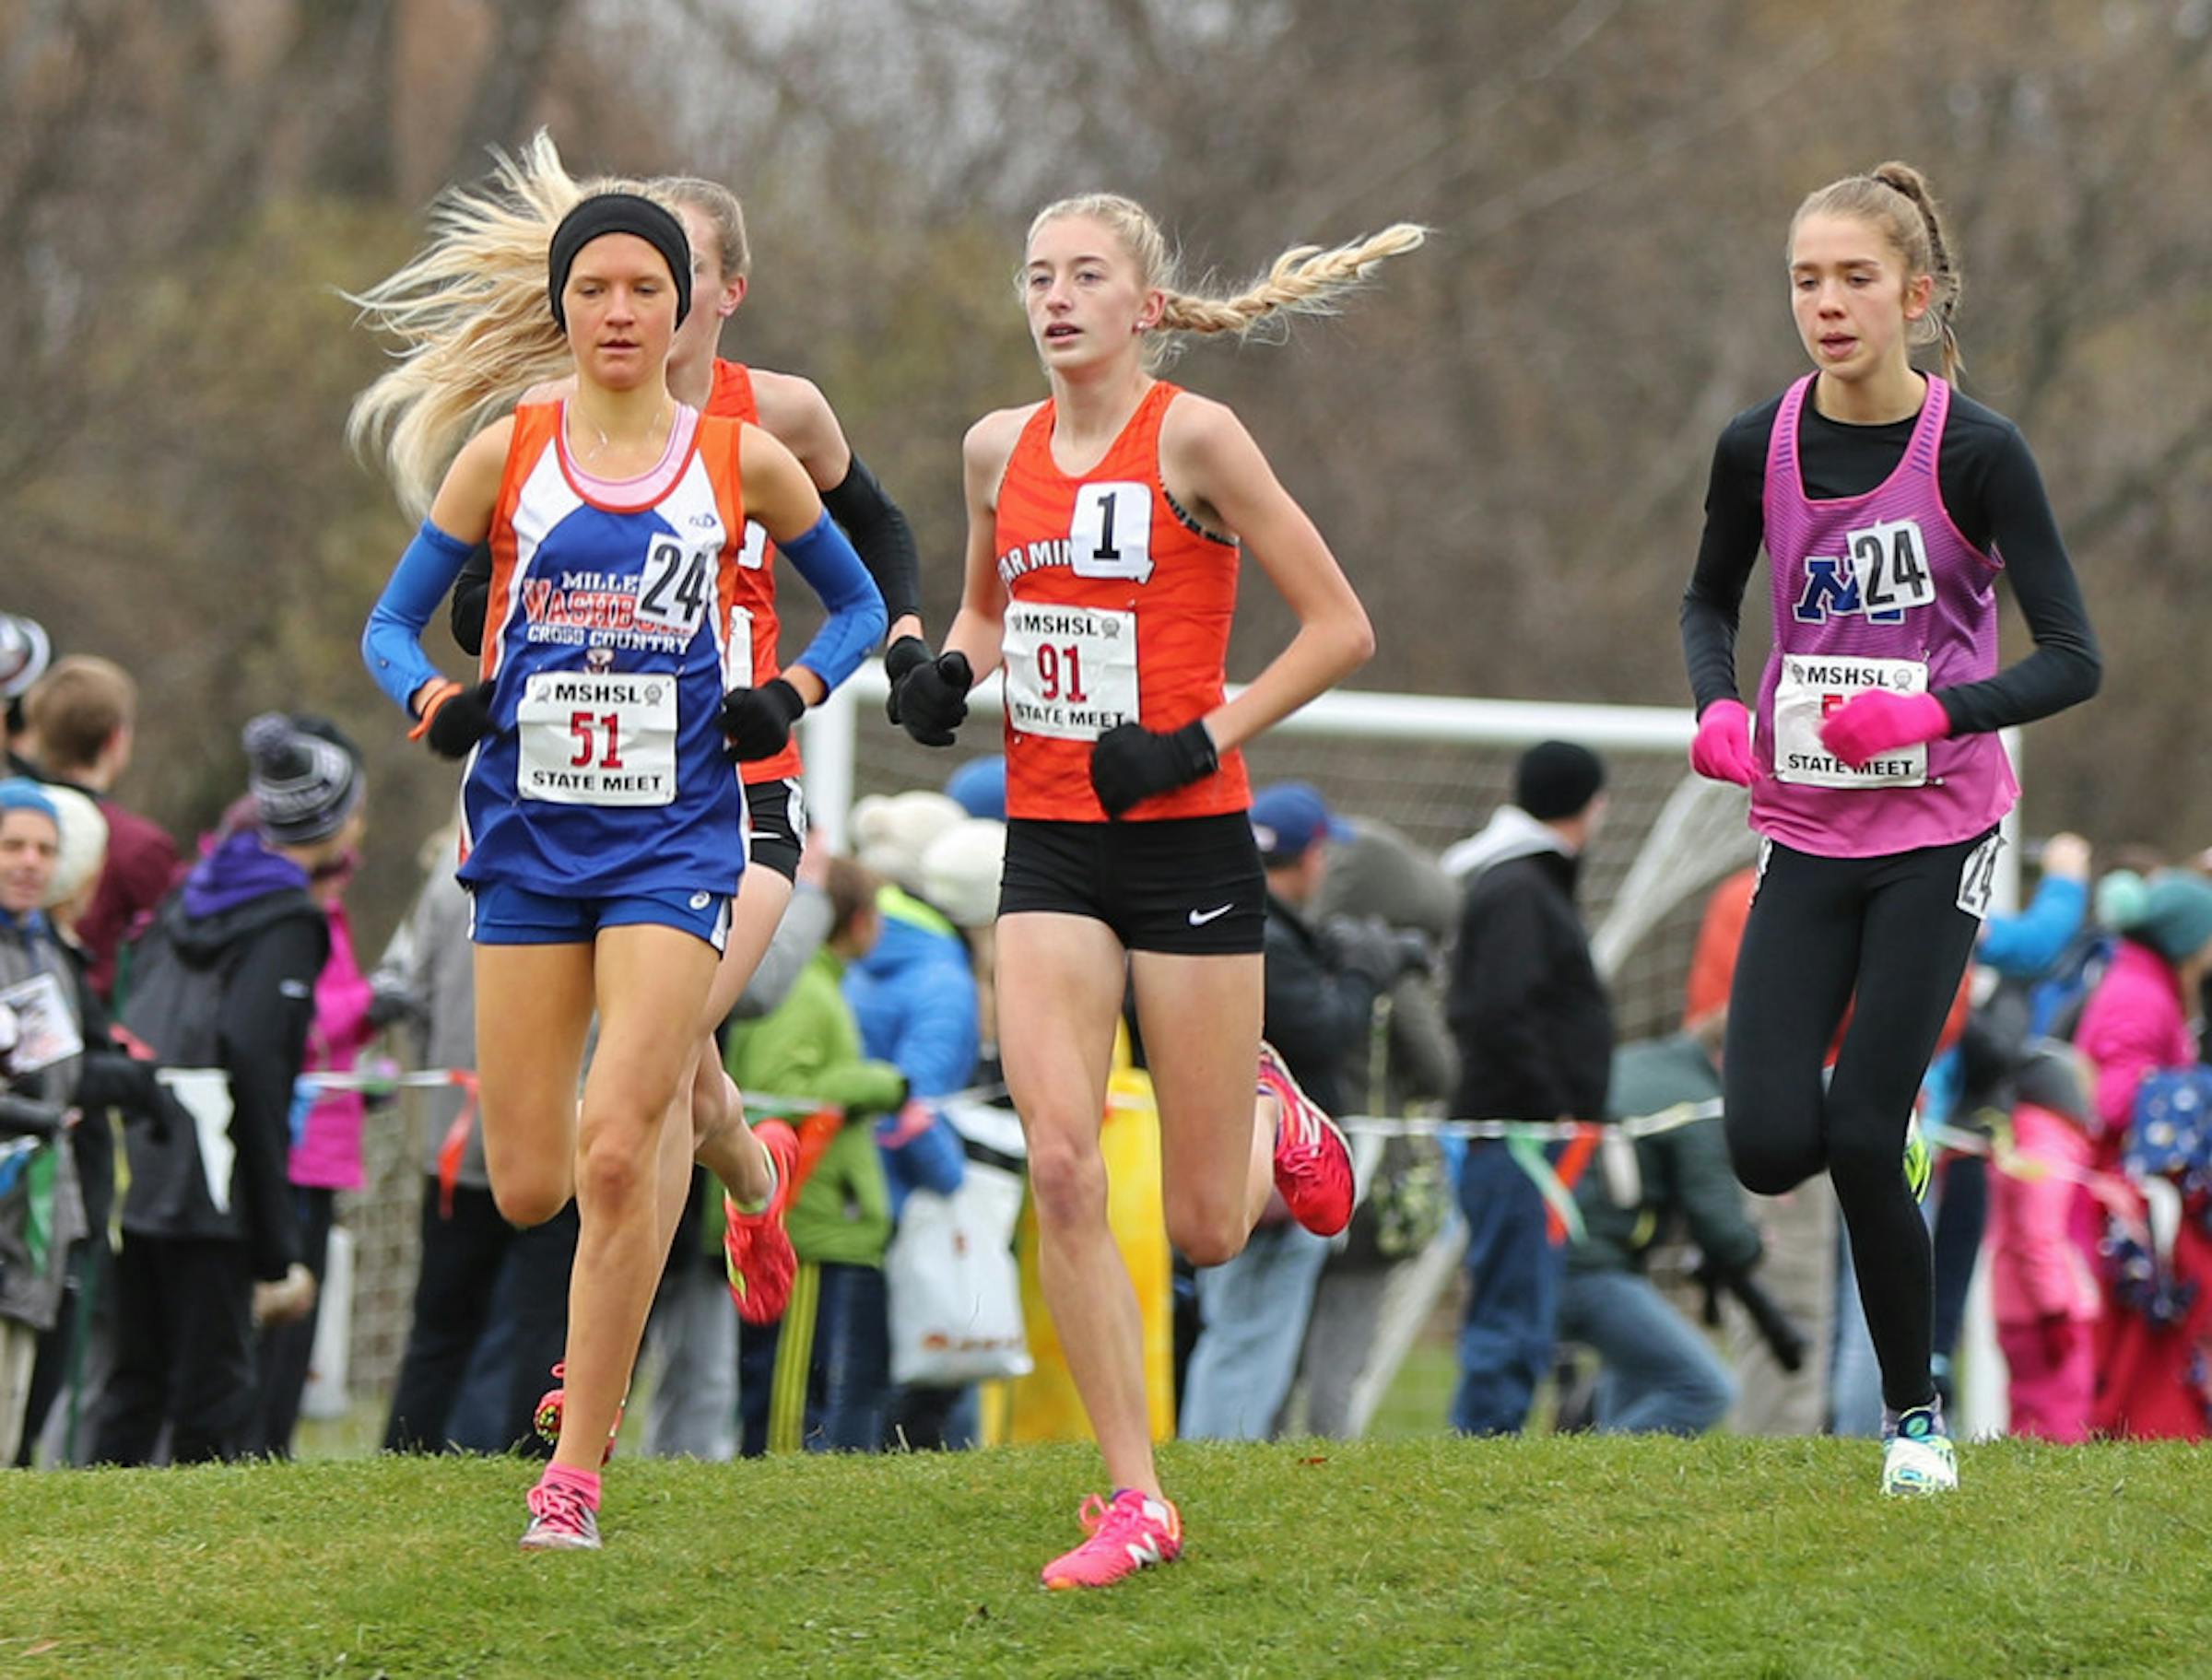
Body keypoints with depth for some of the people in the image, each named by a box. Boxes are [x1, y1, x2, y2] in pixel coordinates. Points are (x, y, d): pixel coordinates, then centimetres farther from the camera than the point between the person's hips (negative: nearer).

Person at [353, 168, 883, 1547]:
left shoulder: (742, 461, 1)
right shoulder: (504, 453, 2)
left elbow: (860, 600, 15)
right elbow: (392, 622, 9)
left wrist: (795, 690, -3)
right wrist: (430, 697, -12)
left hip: (675, 838, -2)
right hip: (530, 836, 2)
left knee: (618, 1151, -17)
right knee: (528, 1186, 3)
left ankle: (577, 1471, -7)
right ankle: (700, 1121, 39)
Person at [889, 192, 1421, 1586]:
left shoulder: (1194, 436, -9)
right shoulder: (1000, 449, 7)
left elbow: (1342, 627, -8)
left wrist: (1201, 742, -15)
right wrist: (949, 672, 4)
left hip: (1188, 842, -4)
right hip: (1050, 845, 4)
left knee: (1206, 1231, 2)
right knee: (1061, 1169, -14)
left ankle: (1275, 1123, 39)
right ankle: (1135, 1504, -6)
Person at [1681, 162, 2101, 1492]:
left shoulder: (1978, 454, -13)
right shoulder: (1759, 448, -2)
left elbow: (2073, 658, -12)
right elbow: (1711, 598, 17)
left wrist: (1932, 714, -27)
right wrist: (1717, 708, -3)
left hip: (1936, 833, -3)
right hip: (1806, 831, 3)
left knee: (1862, 1141, -10)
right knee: (1771, 1147, -9)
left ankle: (1917, 1413, 10)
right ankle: (1892, 1138, 29)